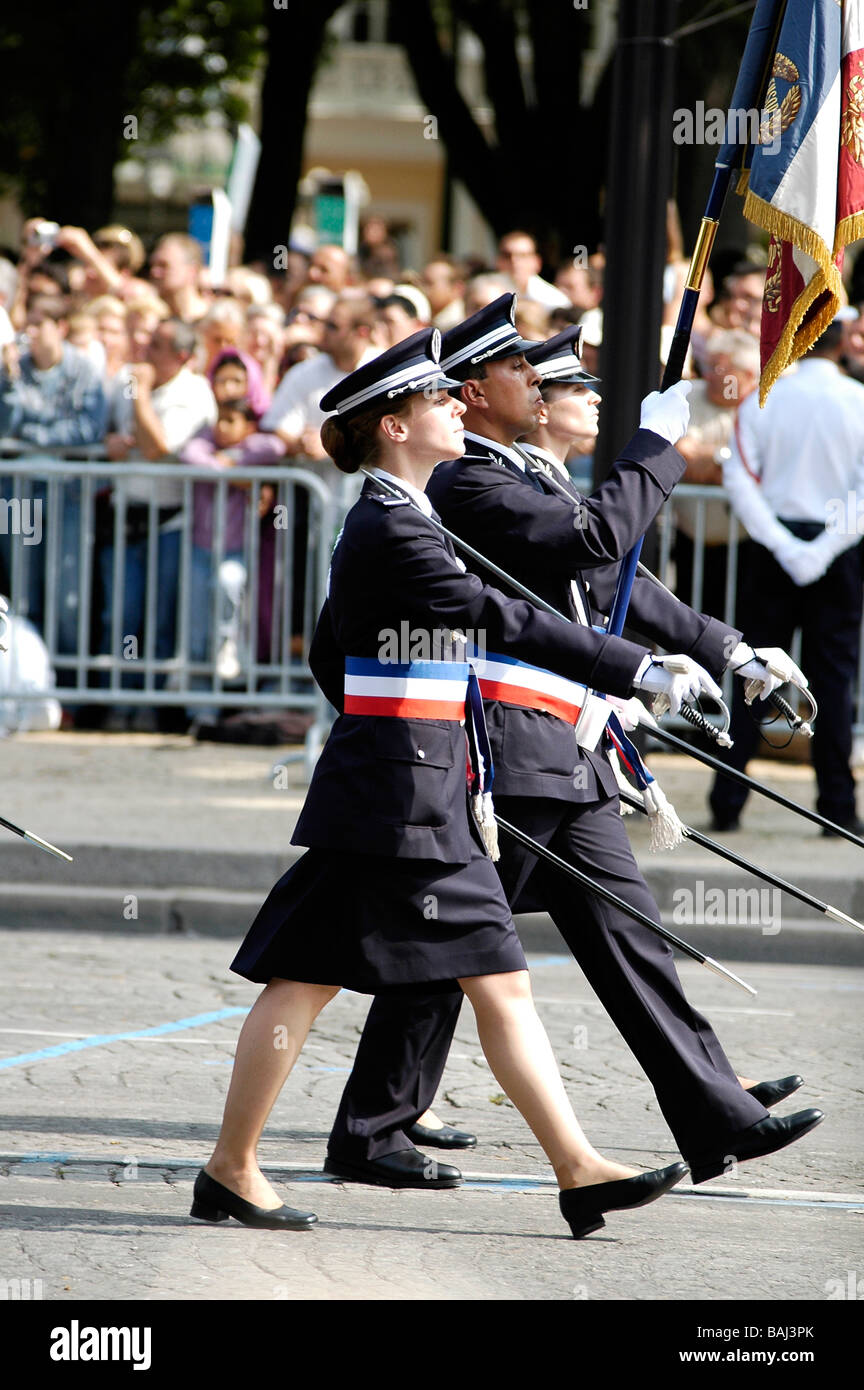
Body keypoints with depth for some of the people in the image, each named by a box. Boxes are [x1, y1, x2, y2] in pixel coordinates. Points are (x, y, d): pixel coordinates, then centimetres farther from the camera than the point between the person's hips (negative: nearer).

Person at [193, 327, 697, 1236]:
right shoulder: (389, 529, -16)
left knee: (500, 982, 6)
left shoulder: (386, 521, 15)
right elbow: (504, 619, -22)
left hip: (431, 801, 10)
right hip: (391, 797, -10)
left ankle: (579, 1169, 5)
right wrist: (636, 667, -23)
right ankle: (230, 1171, 7)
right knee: (306, 978, -1)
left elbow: (327, 656, 22)